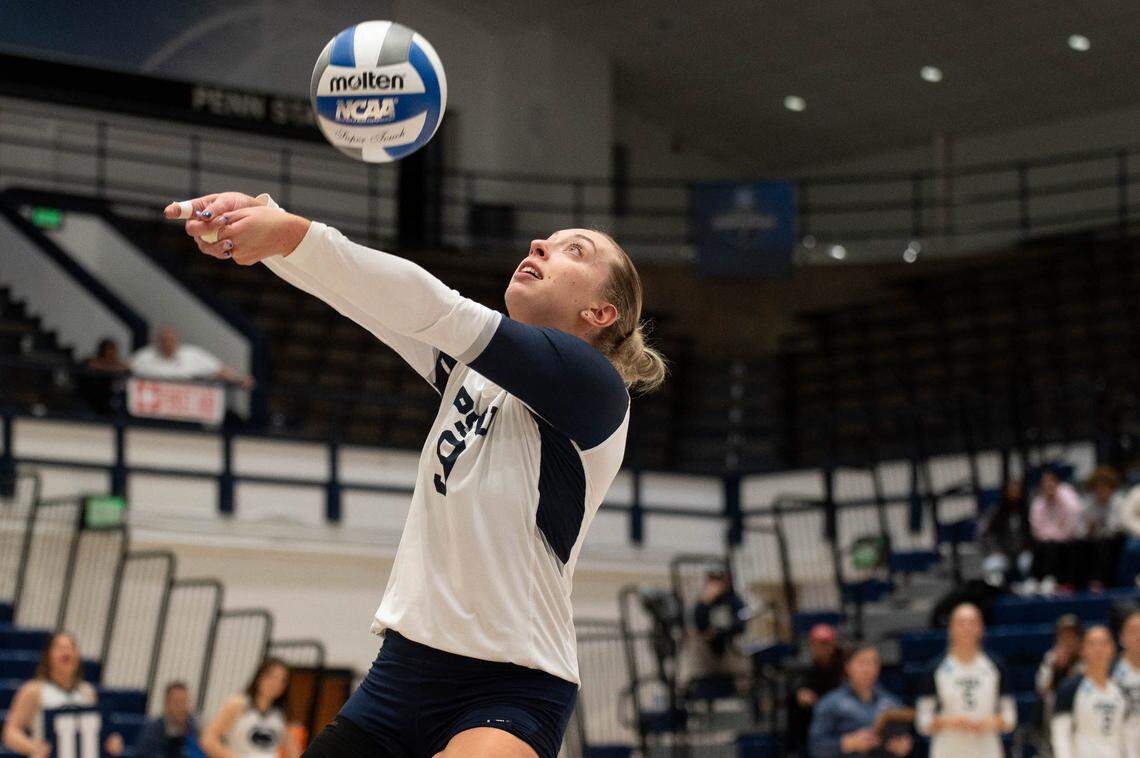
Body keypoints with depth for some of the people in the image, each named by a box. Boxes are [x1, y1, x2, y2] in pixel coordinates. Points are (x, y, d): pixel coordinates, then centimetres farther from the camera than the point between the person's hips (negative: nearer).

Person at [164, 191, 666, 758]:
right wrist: (265, 221, -22)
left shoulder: (595, 387, -9)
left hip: (508, 691, -7)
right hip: (402, 667, 7)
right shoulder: (471, 365, 11)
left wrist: (295, 234, -28)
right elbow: (375, 301, -4)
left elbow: (437, 311, -21)